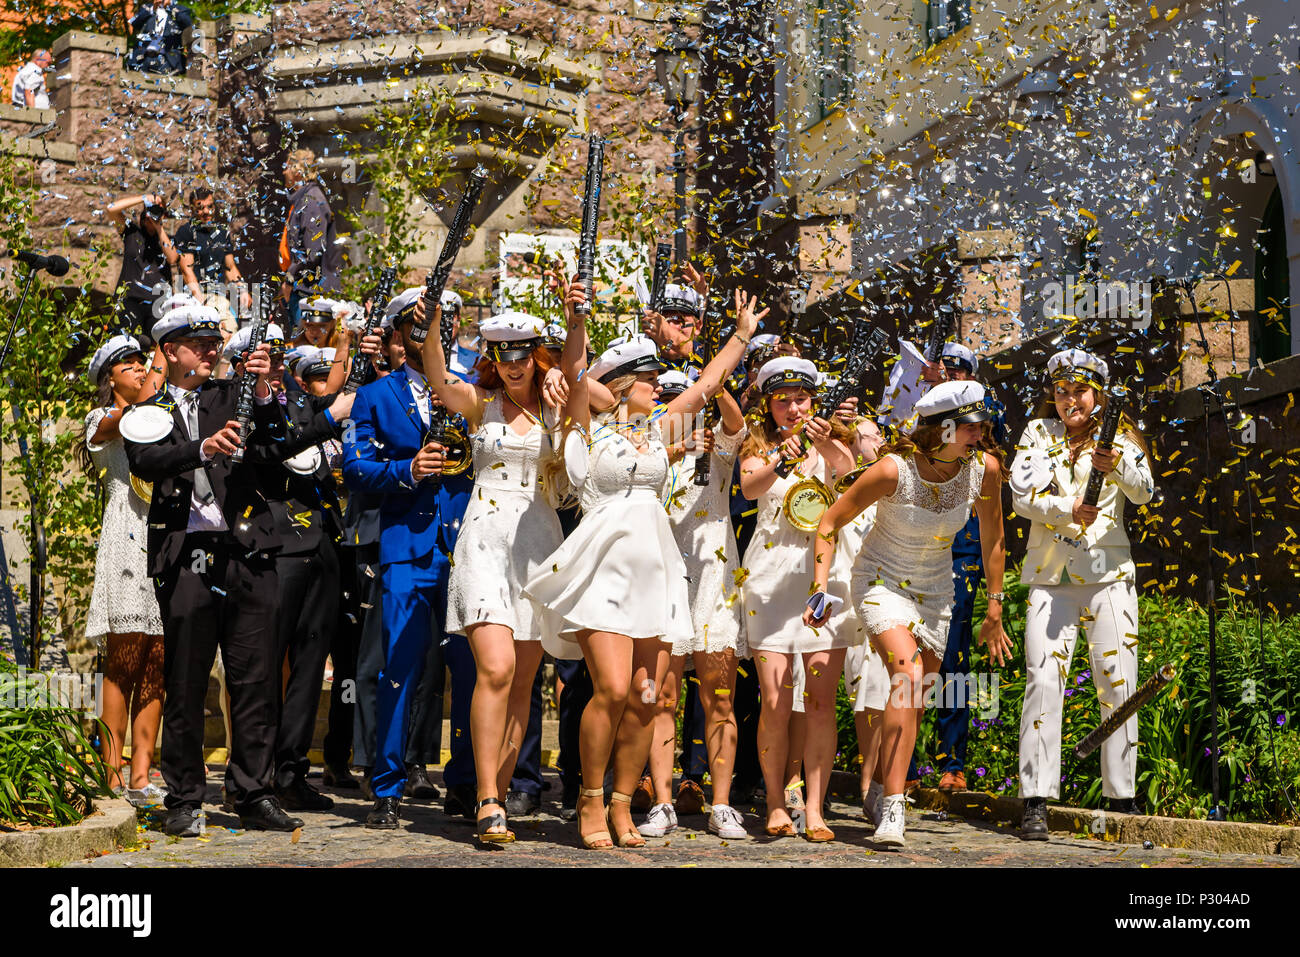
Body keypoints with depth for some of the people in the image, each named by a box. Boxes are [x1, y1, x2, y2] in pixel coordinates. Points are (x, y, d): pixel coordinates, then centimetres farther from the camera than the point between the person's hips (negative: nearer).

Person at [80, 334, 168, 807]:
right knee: (123, 665, -6)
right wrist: (163, 361, -12)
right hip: (127, 541, -5)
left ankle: (141, 776, 3)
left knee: (155, 669, 1)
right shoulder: (103, 420, 8)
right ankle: (114, 777, -3)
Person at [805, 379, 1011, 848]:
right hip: (881, 581, -5)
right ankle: (892, 810, -26)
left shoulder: (984, 468, -13)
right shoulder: (894, 470, -25)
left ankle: (884, 788, 32)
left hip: (935, 590, 5)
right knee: (909, 677, -26)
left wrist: (995, 609, 10)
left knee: (914, 703, 8)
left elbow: (992, 539, 4)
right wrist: (820, 589, -22)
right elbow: (831, 522, -13)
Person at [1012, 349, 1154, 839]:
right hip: (1050, 575, 0)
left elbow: (1145, 493, -9)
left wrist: (1117, 466, -30)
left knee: (1118, 683, -1)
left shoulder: (1118, 435, 7)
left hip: (1109, 575, 1)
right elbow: (1021, 494, -4)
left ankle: (1122, 798, 8)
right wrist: (1068, 509, -22)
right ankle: (1036, 801, -10)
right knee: (1043, 679, -11)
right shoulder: (1038, 432, 8)